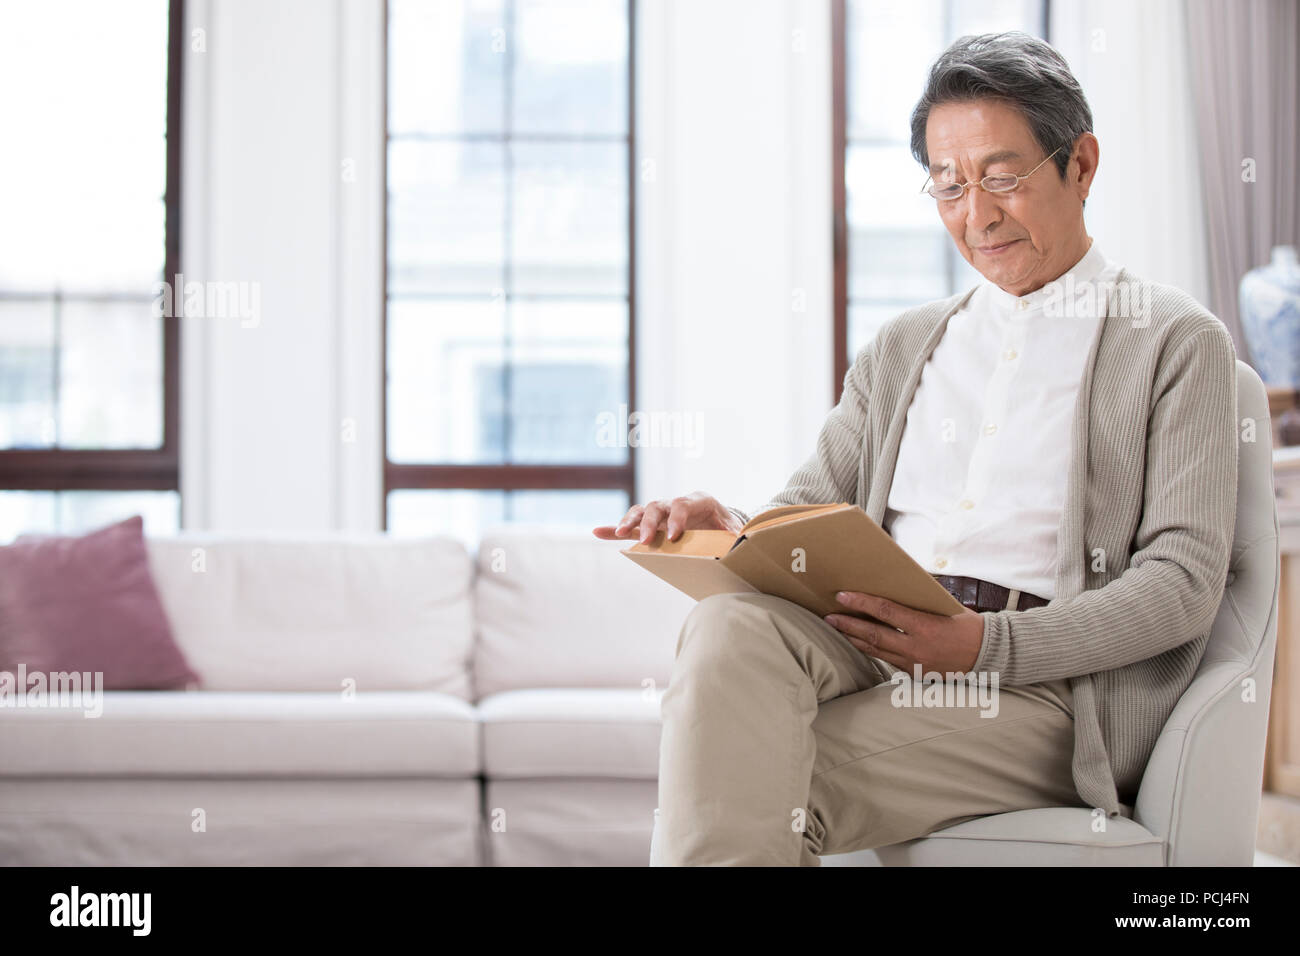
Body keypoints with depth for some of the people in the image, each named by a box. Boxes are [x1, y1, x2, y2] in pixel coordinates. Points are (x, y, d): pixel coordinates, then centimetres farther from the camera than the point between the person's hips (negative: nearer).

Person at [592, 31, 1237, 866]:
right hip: (866, 642, 5)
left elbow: (1184, 582, -2)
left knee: (763, 775, -29)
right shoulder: (902, 348, 25)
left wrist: (992, 644, -17)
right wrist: (727, 527, -5)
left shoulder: (1179, 342, 8)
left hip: (1040, 681, -4)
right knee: (733, 625, -31)